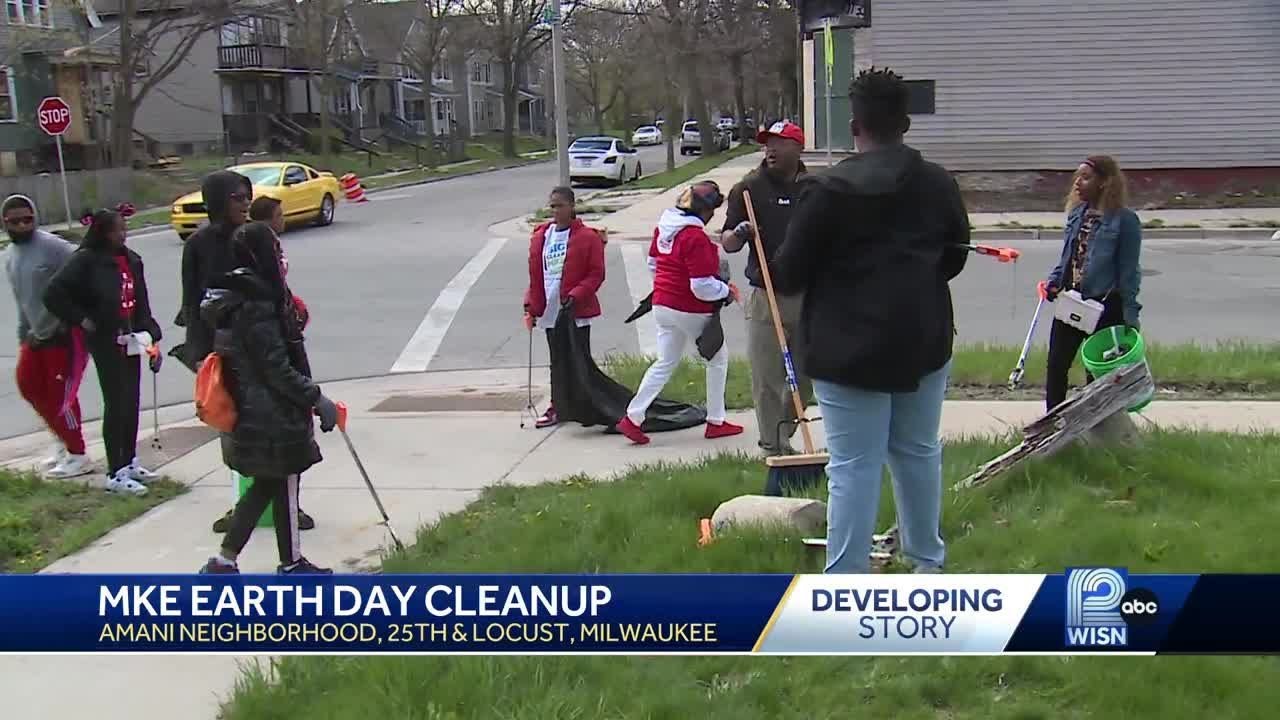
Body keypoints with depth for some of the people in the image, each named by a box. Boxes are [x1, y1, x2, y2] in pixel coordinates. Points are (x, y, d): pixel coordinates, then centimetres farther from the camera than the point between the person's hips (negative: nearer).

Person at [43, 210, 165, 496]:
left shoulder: (132, 260, 8)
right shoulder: (86, 261, -11)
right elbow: (54, 294, -14)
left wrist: (152, 336, 10)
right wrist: (82, 320, -11)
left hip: (130, 339, 6)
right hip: (105, 341, -6)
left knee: (132, 402, 12)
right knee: (116, 404, -5)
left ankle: (129, 462, 25)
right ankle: (115, 473, 1)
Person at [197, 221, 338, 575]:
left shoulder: (236, 297, 8)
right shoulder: (256, 306, -22)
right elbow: (277, 368, -21)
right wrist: (316, 398, -15)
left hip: (249, 415, 9)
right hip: (272, 417, -9)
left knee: (266, 485, 17)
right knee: (284, 486, 7)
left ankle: (224, 561, 18)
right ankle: (292, 564, 23)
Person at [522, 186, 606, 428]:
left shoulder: (588, 237, -7)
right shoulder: (540, 237, 9)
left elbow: (596, 274, -8)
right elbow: (535, 275, 15)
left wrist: (576, 295, -19)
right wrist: (531, 304, 7)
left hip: (576, 311, -5)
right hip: (549, 310, 5)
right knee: (557, 362, 12)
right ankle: (558, 406, 20)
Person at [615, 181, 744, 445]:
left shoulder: (664, 226, 4)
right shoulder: (696, 237, -22)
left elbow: (653, 263, 17)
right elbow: (703, 287, -23)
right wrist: (727, 291, -6)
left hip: (662, 305, 8)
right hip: (691, 311, -8)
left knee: (665, 363, 16)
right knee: (718, 359, 12)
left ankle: (633, 418, 10)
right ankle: (716, 422, 18)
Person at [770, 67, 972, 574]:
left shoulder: (827, 190, -13)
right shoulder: (940, 184, 5)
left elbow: (789, 274, -10)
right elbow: (954, 258, 17)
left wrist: (776, 272, 13)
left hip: (850, 349, -5)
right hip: (924, 340, 5)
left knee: (853, 466, -3)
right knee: (919, 453, 18)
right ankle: (927, 560, 32)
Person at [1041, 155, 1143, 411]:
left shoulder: (1124, 220, -12)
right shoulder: (1077, 213, 7)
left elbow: (1128, 270, -11)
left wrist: (1130, 315, -11)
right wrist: (1053, 281, -1)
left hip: (1105, 306, -6)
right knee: (1056, 366, 4)